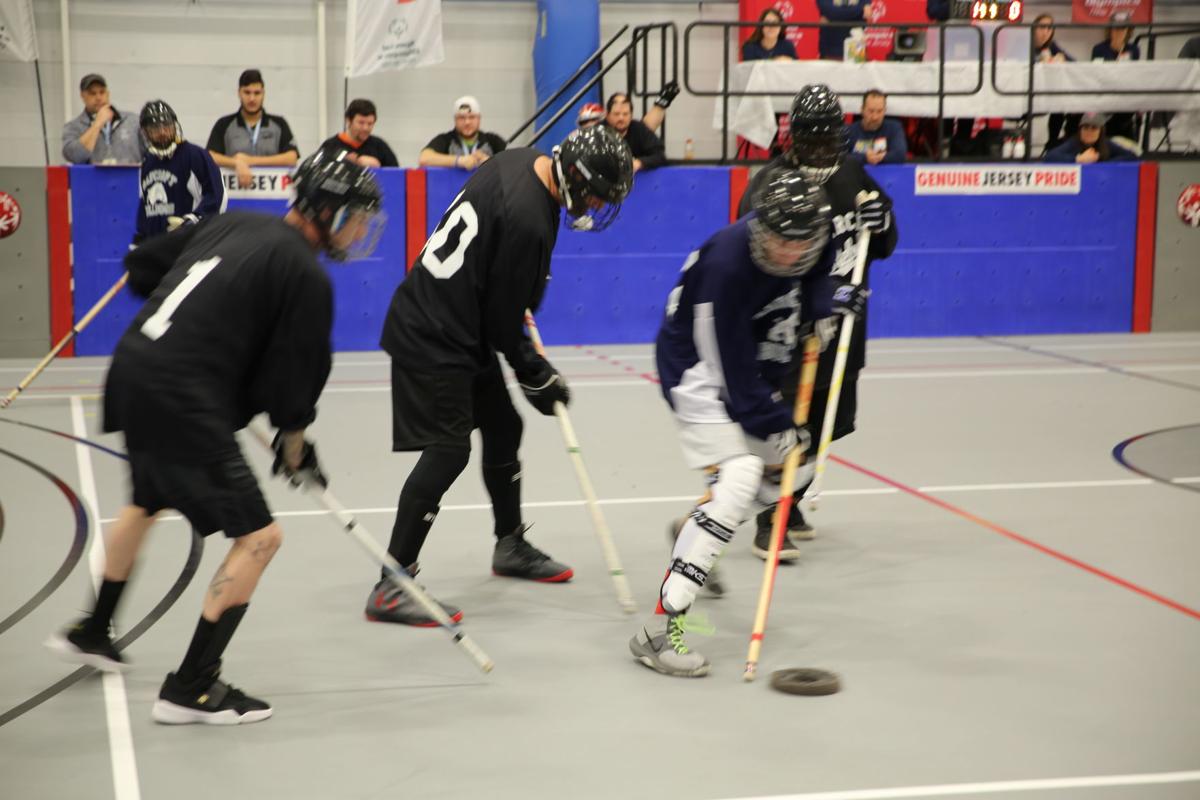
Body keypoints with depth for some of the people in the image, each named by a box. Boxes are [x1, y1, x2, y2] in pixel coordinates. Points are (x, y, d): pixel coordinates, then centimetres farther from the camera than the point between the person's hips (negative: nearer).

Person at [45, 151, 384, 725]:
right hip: (181, 404, -9)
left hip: (132, 375, 9)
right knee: (258, 537, -3)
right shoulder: (305, 275, -12)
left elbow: (143, 266, 19)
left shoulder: (233, 223, 12)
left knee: (147, 504, 33)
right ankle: (190, 689, -1)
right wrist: (294, 443, 7)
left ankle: (90, 634, 51)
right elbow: (292, 373, -10)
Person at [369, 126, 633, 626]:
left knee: (503, 429, 19)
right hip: (433, 339, -11)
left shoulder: (524, 160, 2)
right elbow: (503, 317, -18)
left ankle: (511, 547, 38)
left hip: (461, 325, 11)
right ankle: (390, 589, -11)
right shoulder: (528, 219, -27)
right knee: (448, 451, -13)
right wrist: (535, 375, -4)